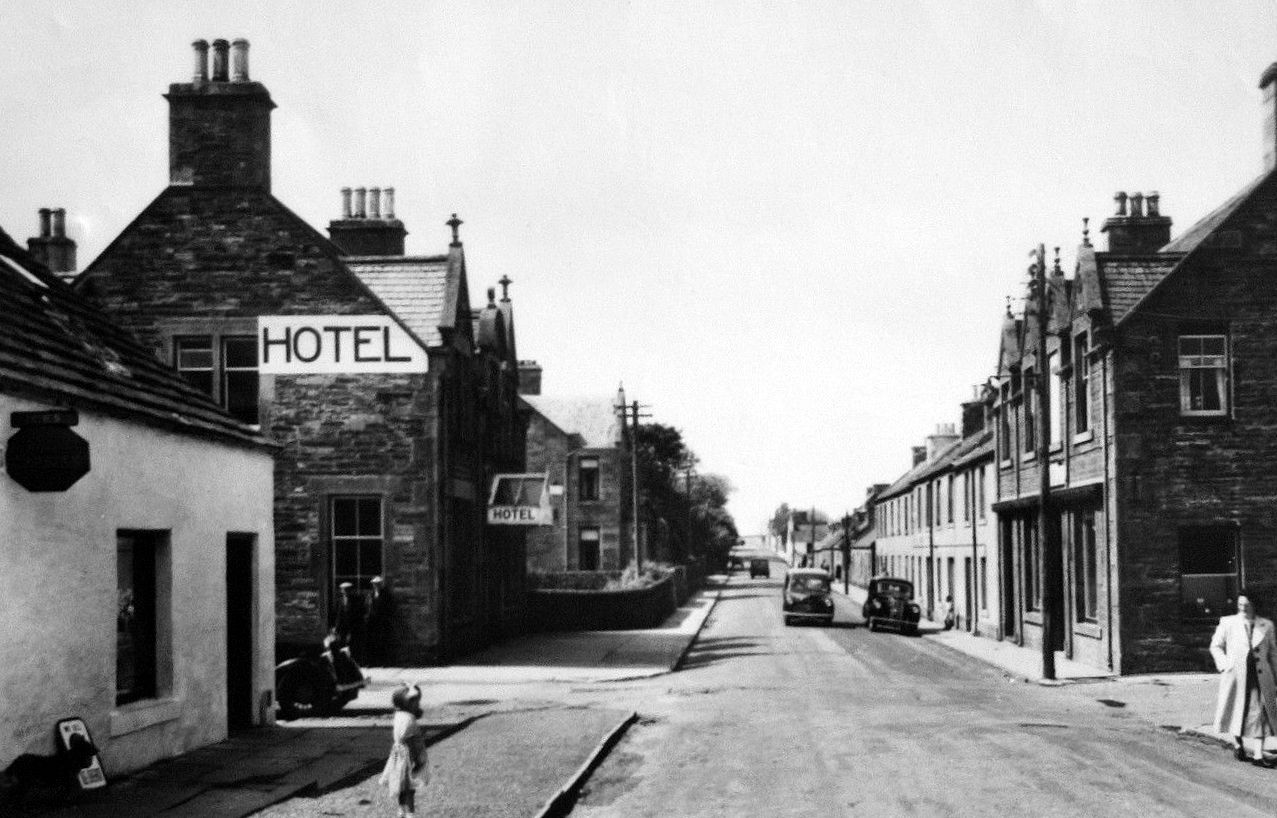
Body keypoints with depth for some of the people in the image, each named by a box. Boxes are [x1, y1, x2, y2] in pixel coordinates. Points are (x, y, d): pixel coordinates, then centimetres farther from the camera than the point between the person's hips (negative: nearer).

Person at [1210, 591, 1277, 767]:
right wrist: (1225, 664, -6)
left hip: (1260, 676, 1)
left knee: (1261, 714, -4)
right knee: (1236, 711, 9)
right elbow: (1216, 646, 8)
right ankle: (1238, 744, 33)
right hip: (1236, 675, -1)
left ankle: (1259, 755, 0)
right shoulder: (1228, 623, 0)